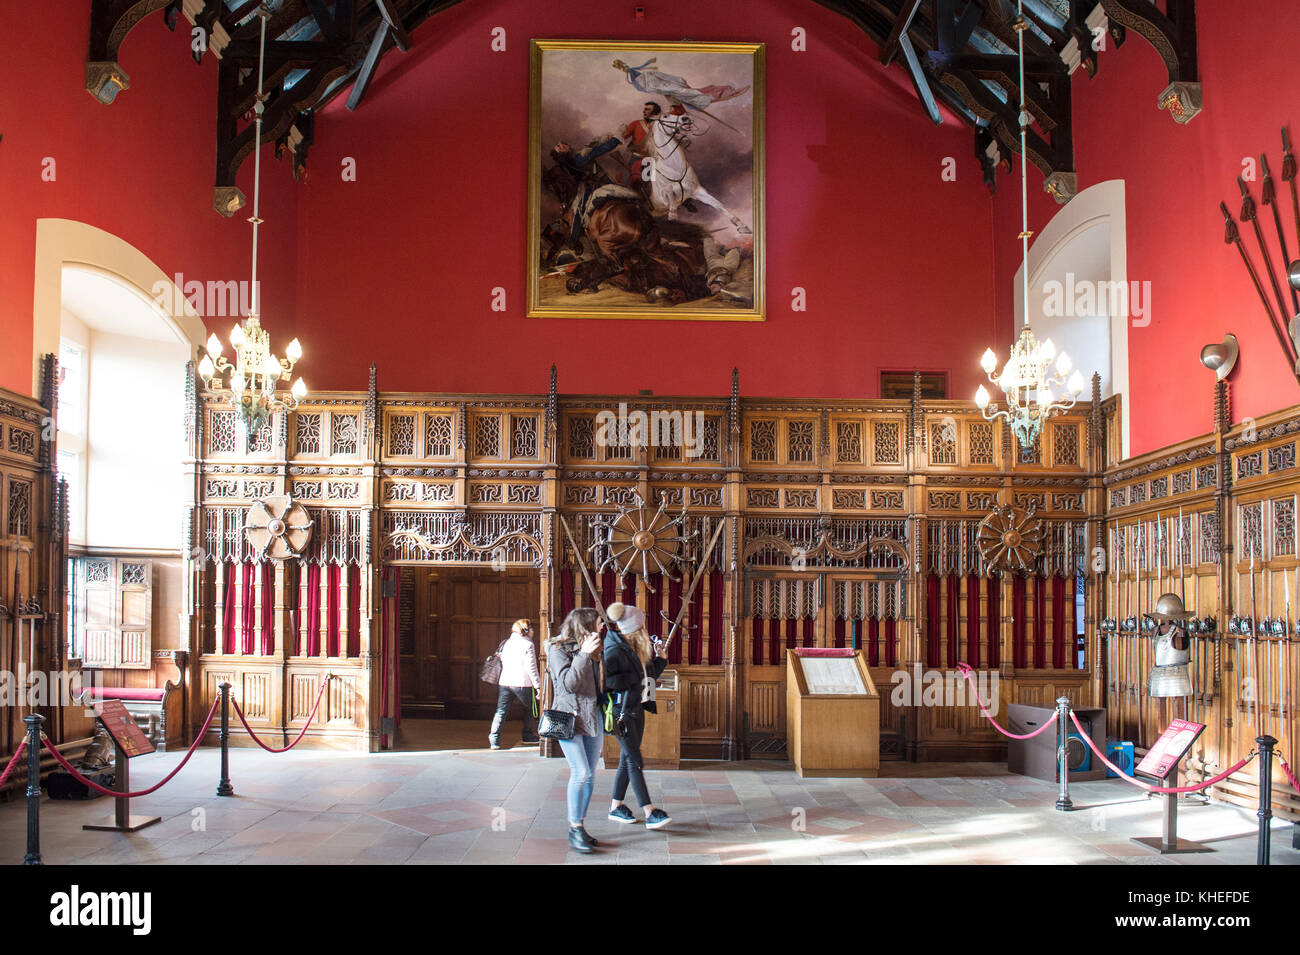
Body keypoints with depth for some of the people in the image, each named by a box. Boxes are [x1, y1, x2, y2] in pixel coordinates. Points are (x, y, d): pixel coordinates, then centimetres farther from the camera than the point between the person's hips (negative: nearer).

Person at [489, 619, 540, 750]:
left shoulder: (506, 643, 12)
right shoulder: (527, 644, -6)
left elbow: (502, 662, 16)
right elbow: (531, 668, -11)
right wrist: (537, 685, -9)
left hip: (504, 682, 5)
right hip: (522, 683, -5)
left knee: (501, 711, 2)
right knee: (529, 710, 16)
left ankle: (494, 738, -10)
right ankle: (528, 735, 23)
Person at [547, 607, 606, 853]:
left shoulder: (592, 649, 13)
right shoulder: (558, 649, -6)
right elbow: (568, 683, -17)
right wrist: (584, 654, -19)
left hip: (593, 716, 7)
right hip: (569, 716, -7)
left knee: (589, 775, 6)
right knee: (580, 772, -14)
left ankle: (580, 827, 15)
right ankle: (575, 831, -6)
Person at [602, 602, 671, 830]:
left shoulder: (638, 648, 9)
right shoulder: (614, 650, -17)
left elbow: (649, 674, 19)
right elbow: (606, 679, -26)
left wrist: (660, 658, 4)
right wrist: (634, 677, -22)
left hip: (637, 708, 9)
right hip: (622, 711, -9)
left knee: (627, 759, 13)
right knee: (634, 761, -8)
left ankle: (616, 807, 24)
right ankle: (650, 813, -9)